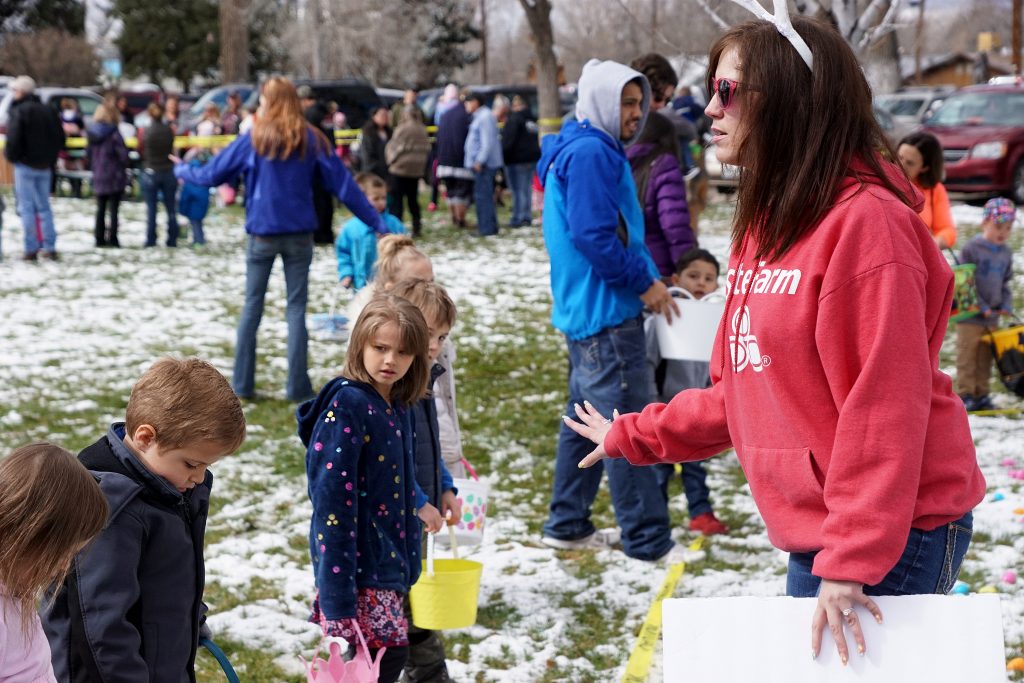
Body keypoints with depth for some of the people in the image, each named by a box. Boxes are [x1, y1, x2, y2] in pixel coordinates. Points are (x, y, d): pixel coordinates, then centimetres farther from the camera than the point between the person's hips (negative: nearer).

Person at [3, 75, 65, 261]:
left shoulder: (19, 111, -13)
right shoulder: (49, 111, 9)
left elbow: (13, 139, -19)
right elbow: (60, 139, 12)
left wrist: (10, 155, -2)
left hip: (25, 165, -6)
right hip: (45, 167, 6)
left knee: (26, 207, -2)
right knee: (44, 207, 12)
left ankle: (31, 249, -5)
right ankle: (49, 247, 8)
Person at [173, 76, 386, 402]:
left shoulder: (254, 138, -4)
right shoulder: (311, 140, -1)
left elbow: (213, 173, 5)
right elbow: (343, 184, -1)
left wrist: (182, 170, 25)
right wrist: (377, 222, 3)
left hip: (262, 233, 0)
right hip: (299, 234, 1)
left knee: (252, 306, 10)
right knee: (296, 309, 4)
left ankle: (242, 383, 11)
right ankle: (297, 386, 1)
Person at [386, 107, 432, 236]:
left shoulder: (403, 129, -16)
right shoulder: (423, 130, 2)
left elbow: (393, 147, -8)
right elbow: (426, 148, 7)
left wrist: (390, 159, 10)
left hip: (400, 168, -6)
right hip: (417, 169, 6)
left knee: (396, 199, 0)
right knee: (413, 198, 15)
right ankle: (416, 227, 15)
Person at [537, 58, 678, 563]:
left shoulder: (590, 150, 18)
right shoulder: (591, 153, -15)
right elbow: (593, 235, -23)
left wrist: (646, 278, 12)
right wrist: (645, 282, -15)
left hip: (587, 310, 11)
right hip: (605, 312, -11)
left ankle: (567, 524, 25)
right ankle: (648, 540, -2)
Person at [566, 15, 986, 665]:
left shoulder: (866, 222, -18)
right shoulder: (766, 226, 12)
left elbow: (884, 405, -22)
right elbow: (742, 392, 18)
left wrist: (851, 563, -23)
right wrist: (631, 437, 21)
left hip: (894, 538, -9)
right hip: (814, 537, 9)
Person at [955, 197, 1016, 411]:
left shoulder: (1006, 253, 8)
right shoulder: (971, 249, -11)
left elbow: (1005, 283, 17)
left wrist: (1007, 305, 0)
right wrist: (981, 307, -17)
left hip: (992, 317, 6)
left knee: (985, 358, 11)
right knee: (967, 356, -1)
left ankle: (981, 395, 19)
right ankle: (966, 395, 6)